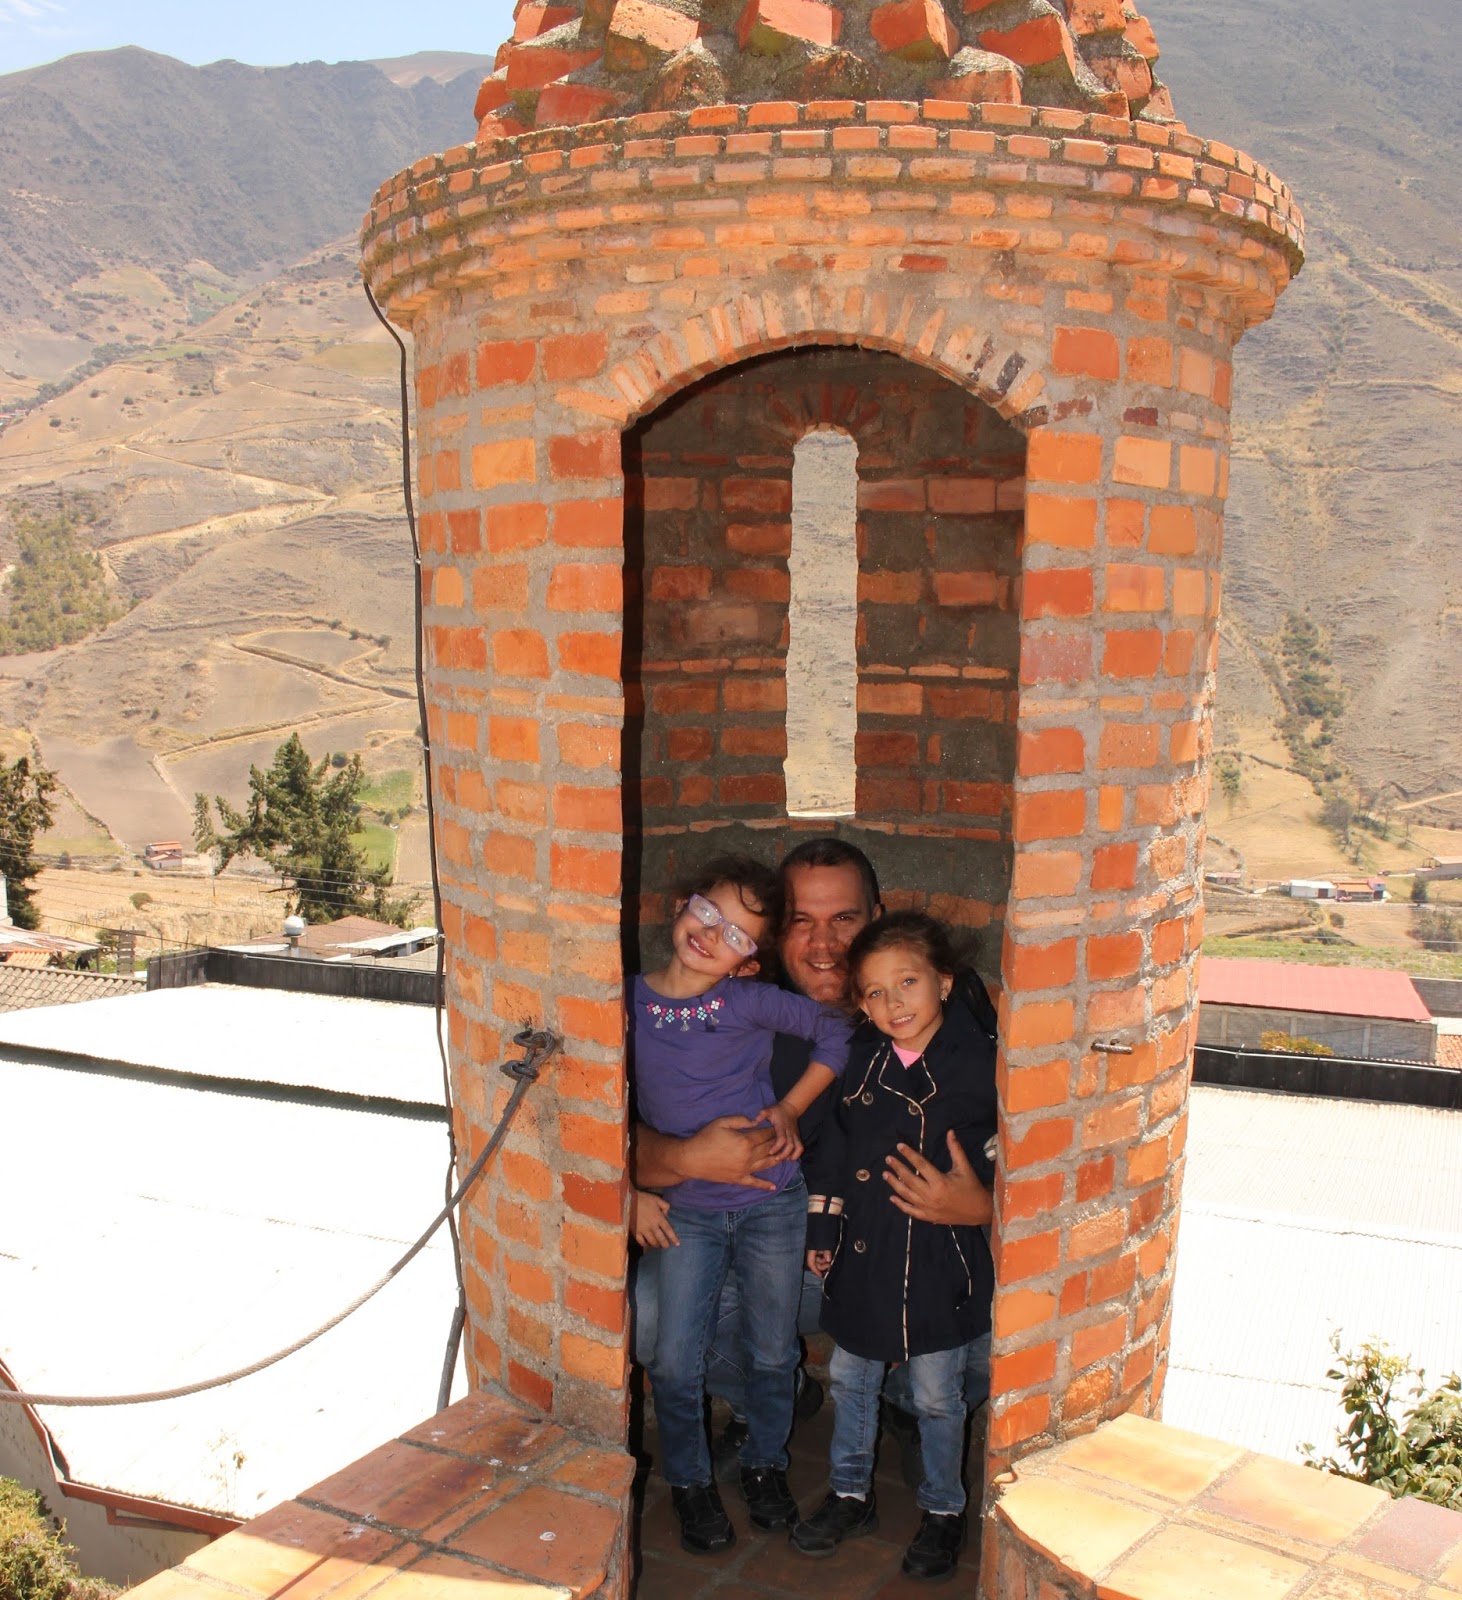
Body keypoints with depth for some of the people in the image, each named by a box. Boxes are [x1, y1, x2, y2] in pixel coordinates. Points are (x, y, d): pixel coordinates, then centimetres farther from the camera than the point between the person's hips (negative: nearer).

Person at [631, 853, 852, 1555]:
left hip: (771, 1198, 0)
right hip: (687, 1207, 1)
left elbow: (834, 1030, 1)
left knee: (773, 1351, 14)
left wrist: (791, 1107, -5)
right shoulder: (630, 1002, -7)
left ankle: (765, 1464, 38)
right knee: (675, 1361, 2)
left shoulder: (751, 1000, -11)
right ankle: (689, 1481, 27)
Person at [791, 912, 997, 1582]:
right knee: (849, 1378, 18)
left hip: (937, 1257, -4)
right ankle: (851, 1495, 39)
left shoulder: (979, 1064, -15)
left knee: (936, 1397, 11)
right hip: (862, 1251, 5)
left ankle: (943, 1511, 34)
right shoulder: (863, 1060, -1)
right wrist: (822, 1229, 11)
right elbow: (835, 1146, 9)